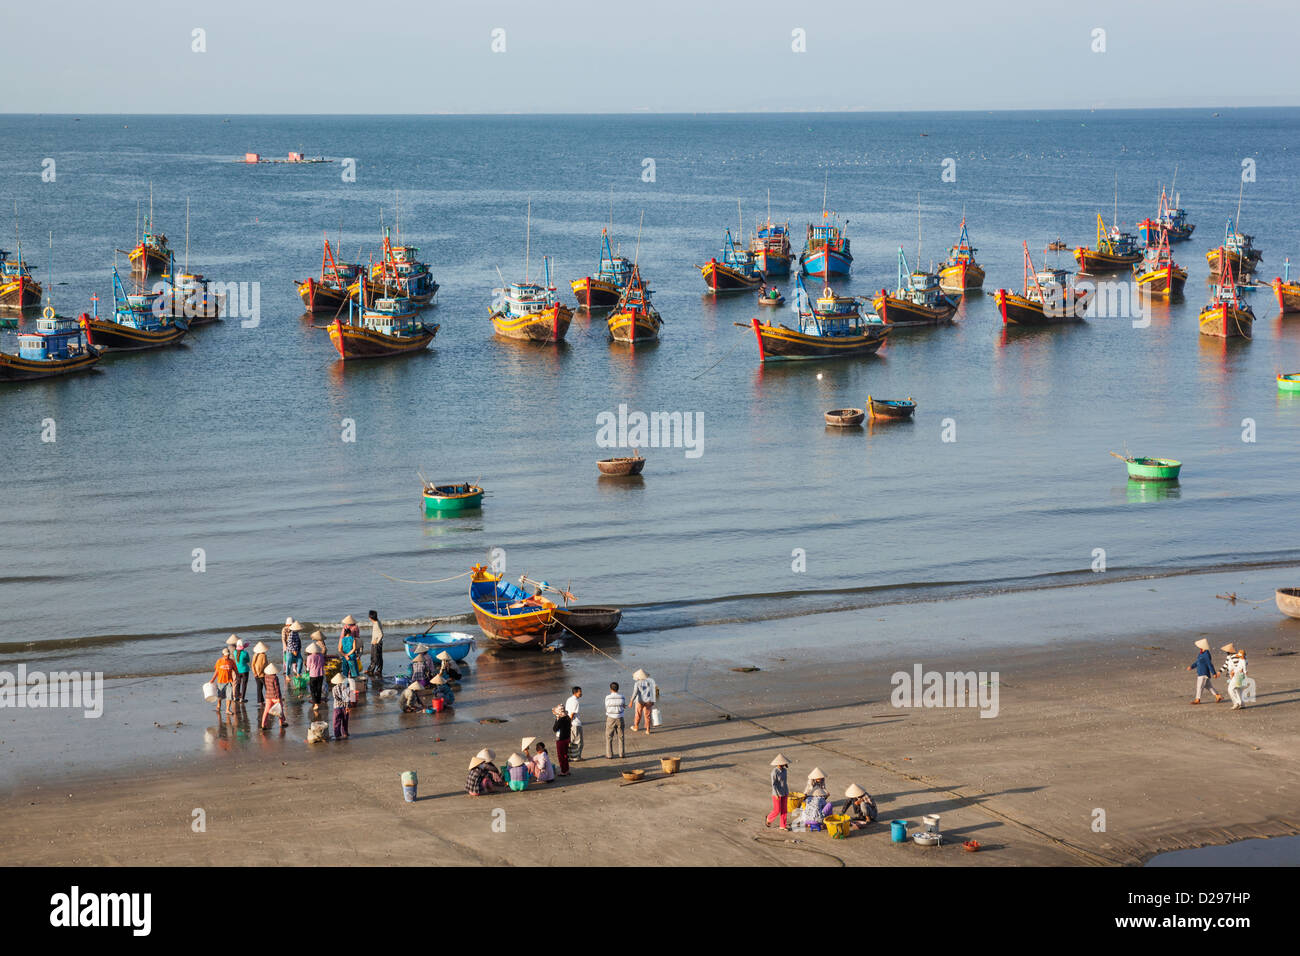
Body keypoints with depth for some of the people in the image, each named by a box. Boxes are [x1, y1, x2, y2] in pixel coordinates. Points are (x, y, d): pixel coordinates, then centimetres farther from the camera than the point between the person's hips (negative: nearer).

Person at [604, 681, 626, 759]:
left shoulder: (608, 697, -9)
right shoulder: (621, 697, -4)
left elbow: (606, 708, 3)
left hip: (610, 718, -2)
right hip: (619, 718, 2)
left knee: (609, 737, 7)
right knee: (620, 737, 13)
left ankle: (609, 755, 6)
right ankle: (621, 754, 14)